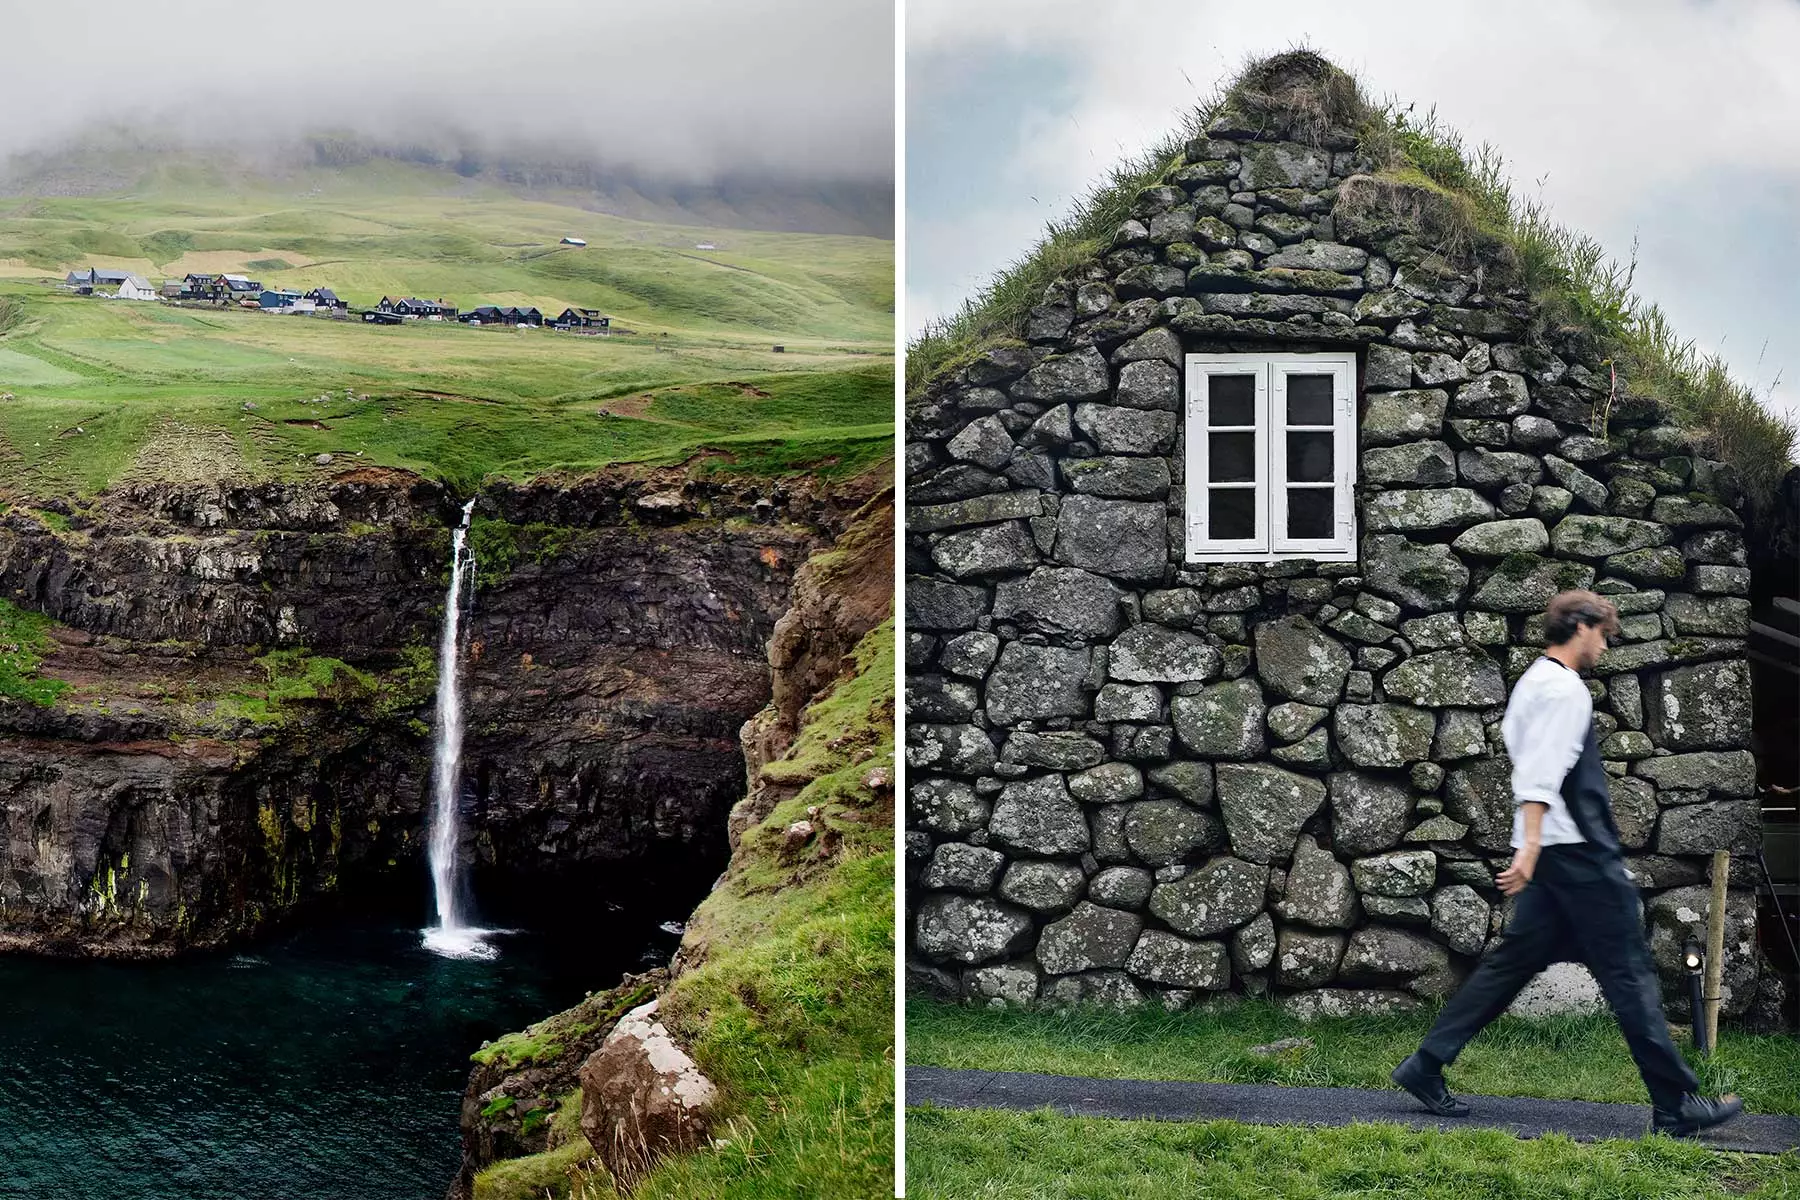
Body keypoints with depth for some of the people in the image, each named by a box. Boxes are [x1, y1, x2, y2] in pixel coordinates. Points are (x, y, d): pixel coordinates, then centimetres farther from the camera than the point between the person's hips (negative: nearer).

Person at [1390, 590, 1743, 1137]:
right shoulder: (1564, 689, -13)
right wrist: (1530, 846, -29)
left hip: (1552, 852, 10)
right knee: (1628, 972, -4)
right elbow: (1541, 773, -22)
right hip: (1578, 848, -10)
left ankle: (1426, 1066, 8)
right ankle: (1676, 1105, 2)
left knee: (1515, 959, 10)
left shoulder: (1530, 682, 18)